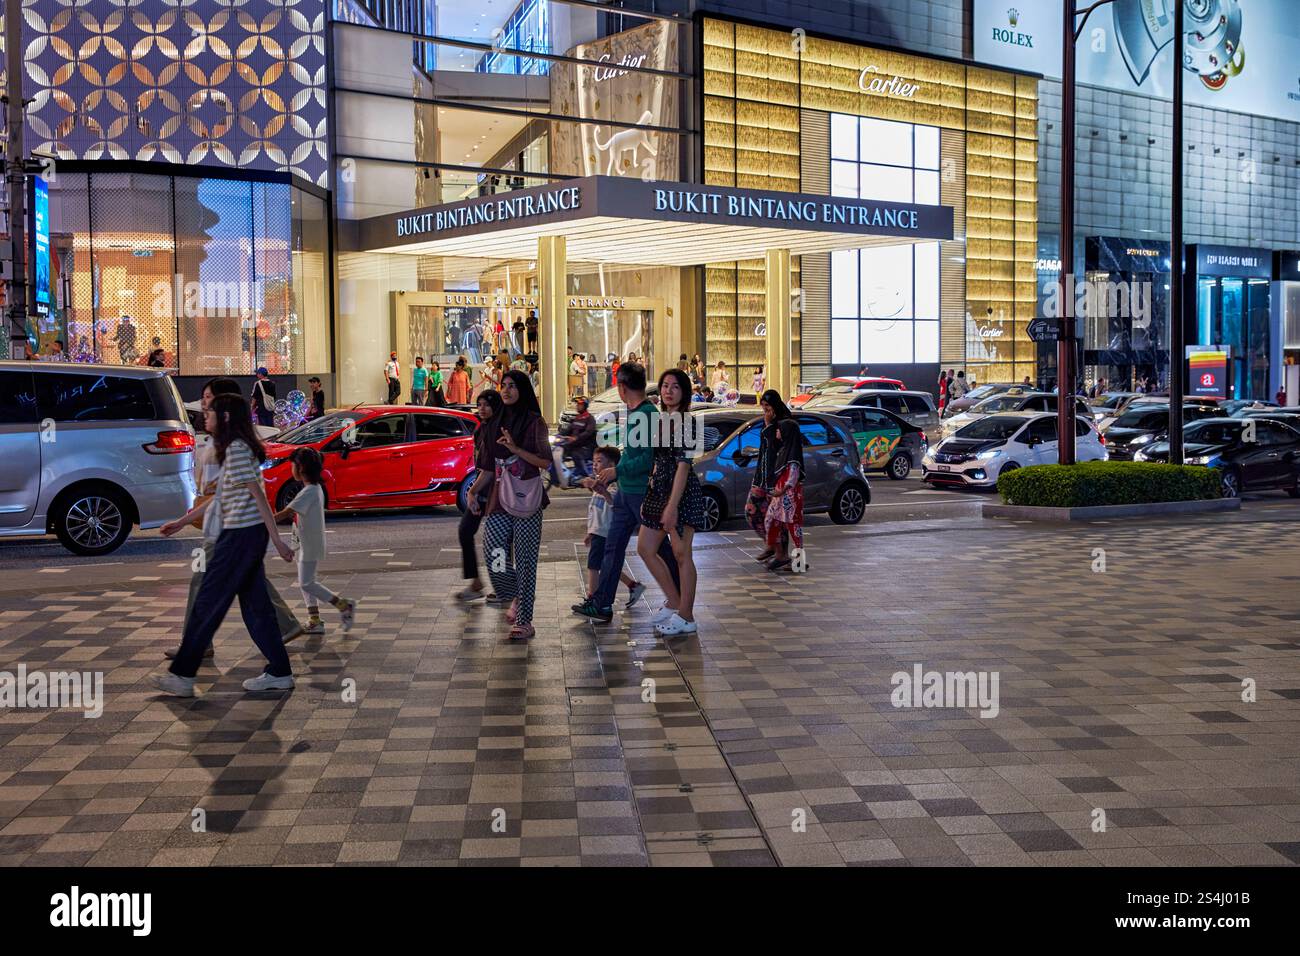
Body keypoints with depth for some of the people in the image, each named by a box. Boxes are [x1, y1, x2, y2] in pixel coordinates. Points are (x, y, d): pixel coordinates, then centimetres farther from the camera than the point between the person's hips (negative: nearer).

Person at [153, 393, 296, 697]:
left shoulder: (237, 449, -14)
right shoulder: (234, 448, 18)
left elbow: (258, 496, -17)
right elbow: (220, 495, 24)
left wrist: (277, 541, -19)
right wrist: (183, 521, 27)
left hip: (241, 534, -10)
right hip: (248, 534, 10)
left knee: (209, 602, -2)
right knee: (256, 604, 10)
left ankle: (182, 675, 5)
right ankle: (280, 672, 13)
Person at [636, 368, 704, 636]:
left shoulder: (684, 421, -12)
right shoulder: (662, 420, 14)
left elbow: (683, 465, -19)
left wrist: (672, 506, -24)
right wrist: (648, 498, 17)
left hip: (682, 492, -10)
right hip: (658, 490, 10)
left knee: (681, 554, -2)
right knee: (645, 548, 11)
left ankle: (686, 617, 7)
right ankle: (674, 602, 23)